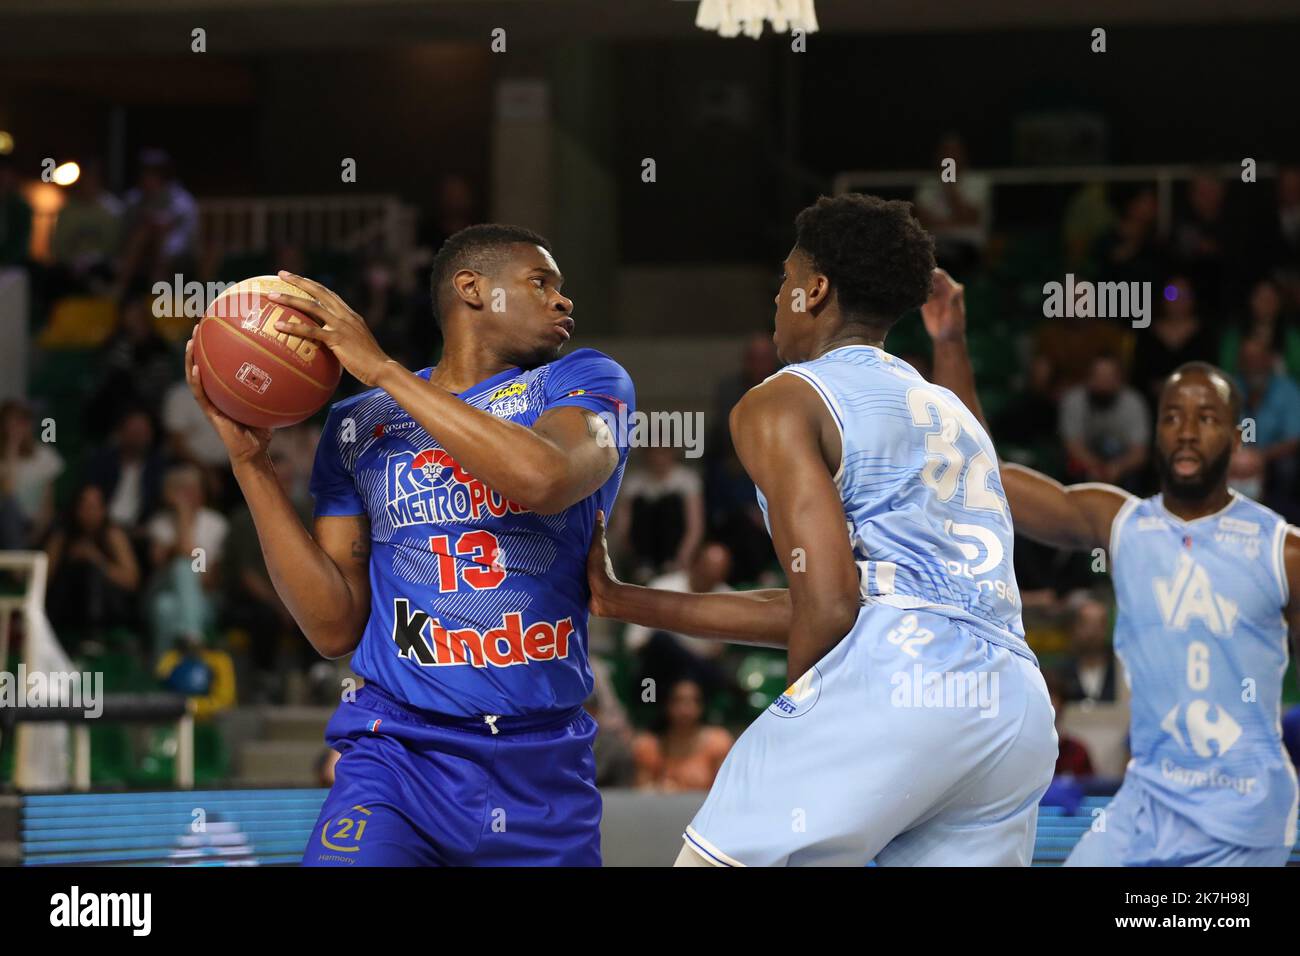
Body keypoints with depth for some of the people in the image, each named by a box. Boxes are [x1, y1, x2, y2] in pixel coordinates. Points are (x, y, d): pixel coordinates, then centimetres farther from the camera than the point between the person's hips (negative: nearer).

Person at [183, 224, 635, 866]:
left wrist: (383, 369, -12)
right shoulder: (359, 425, 9)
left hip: (545, 767, 1)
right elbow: (335, 628, 4)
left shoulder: (585, 381, 4)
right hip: (399, 752, -1)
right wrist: (250, 461, -2)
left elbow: (546, 479, -20)